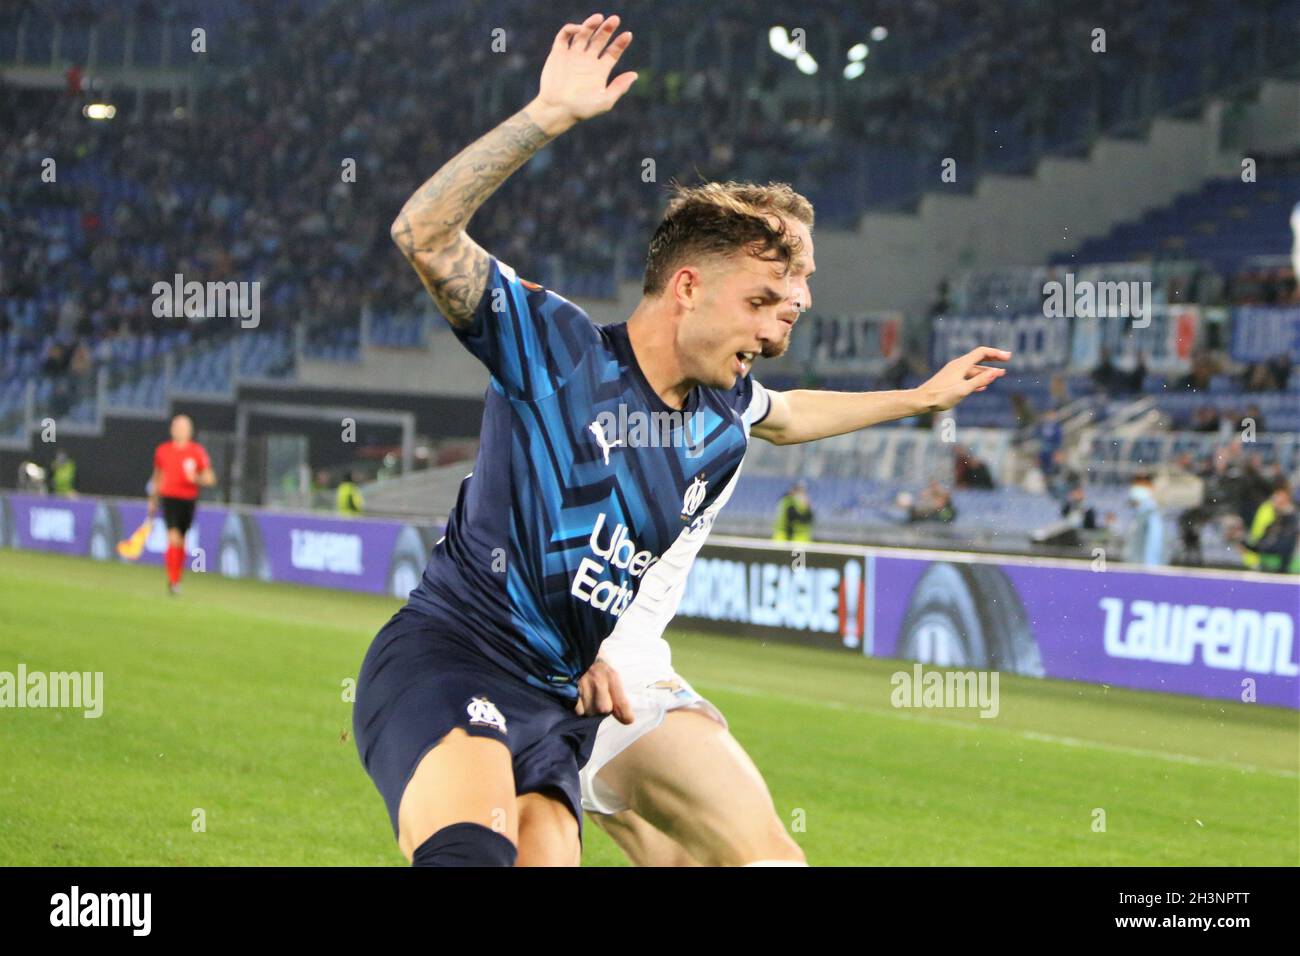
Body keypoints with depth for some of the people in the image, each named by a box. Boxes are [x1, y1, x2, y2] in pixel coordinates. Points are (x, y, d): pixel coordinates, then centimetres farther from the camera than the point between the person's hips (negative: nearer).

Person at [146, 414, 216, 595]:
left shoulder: (198, 452, 1)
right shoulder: (162, 451, 5)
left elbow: (210, 479, 2)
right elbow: (157, 477, 18)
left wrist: (196, 479, -19)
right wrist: (153, 501, 20)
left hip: (189, 500, 1)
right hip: (169, 498, -1)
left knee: (181, 542, 7)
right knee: (174, 538, -18)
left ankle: (176, 580, 22)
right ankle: (172, 580, -16)